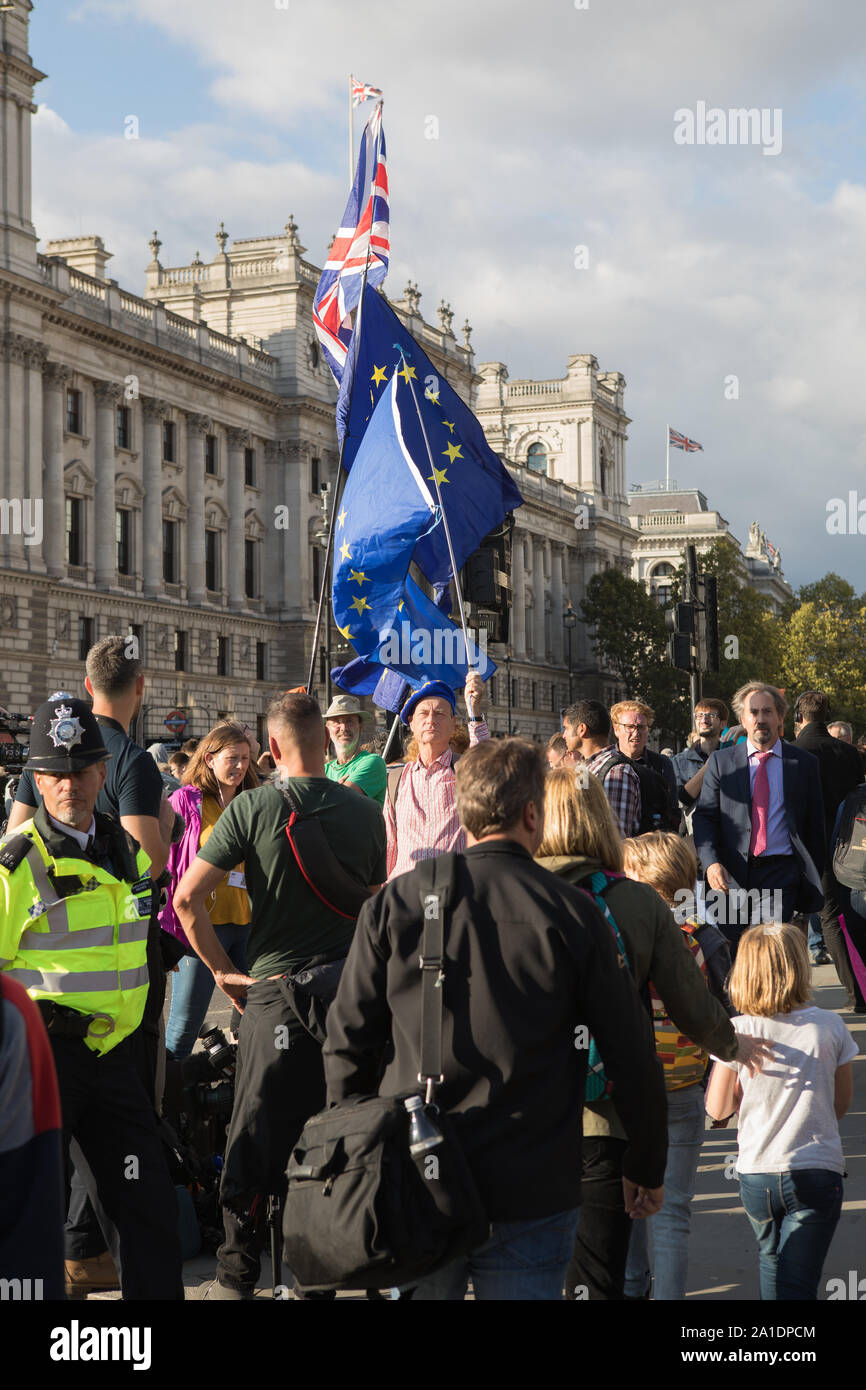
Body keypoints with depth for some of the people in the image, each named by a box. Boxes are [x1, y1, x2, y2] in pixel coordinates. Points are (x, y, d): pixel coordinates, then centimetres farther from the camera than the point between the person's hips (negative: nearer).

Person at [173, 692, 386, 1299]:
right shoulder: (365, 810, 2)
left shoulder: (253, 806, -7)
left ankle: (238, 1276, 10)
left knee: (256, 1140, 4)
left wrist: (224, 971, 1)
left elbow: (187, 897, -9)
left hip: (275, 987, -3)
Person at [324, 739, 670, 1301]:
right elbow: (632, 1054, -3)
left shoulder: (395, 902, -2)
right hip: (530, 1199, -2)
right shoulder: (573, 914, -7)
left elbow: (347, 1043, 1)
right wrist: (647, 1168, 11)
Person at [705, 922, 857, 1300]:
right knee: (798, 1284, -4)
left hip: (756, 1173, 2)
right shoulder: (829, 1027, -6)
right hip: (817, 1173, -2)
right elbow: (843, 1102, 7)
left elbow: (718, 1109, -1)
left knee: (771, 1261, 26)